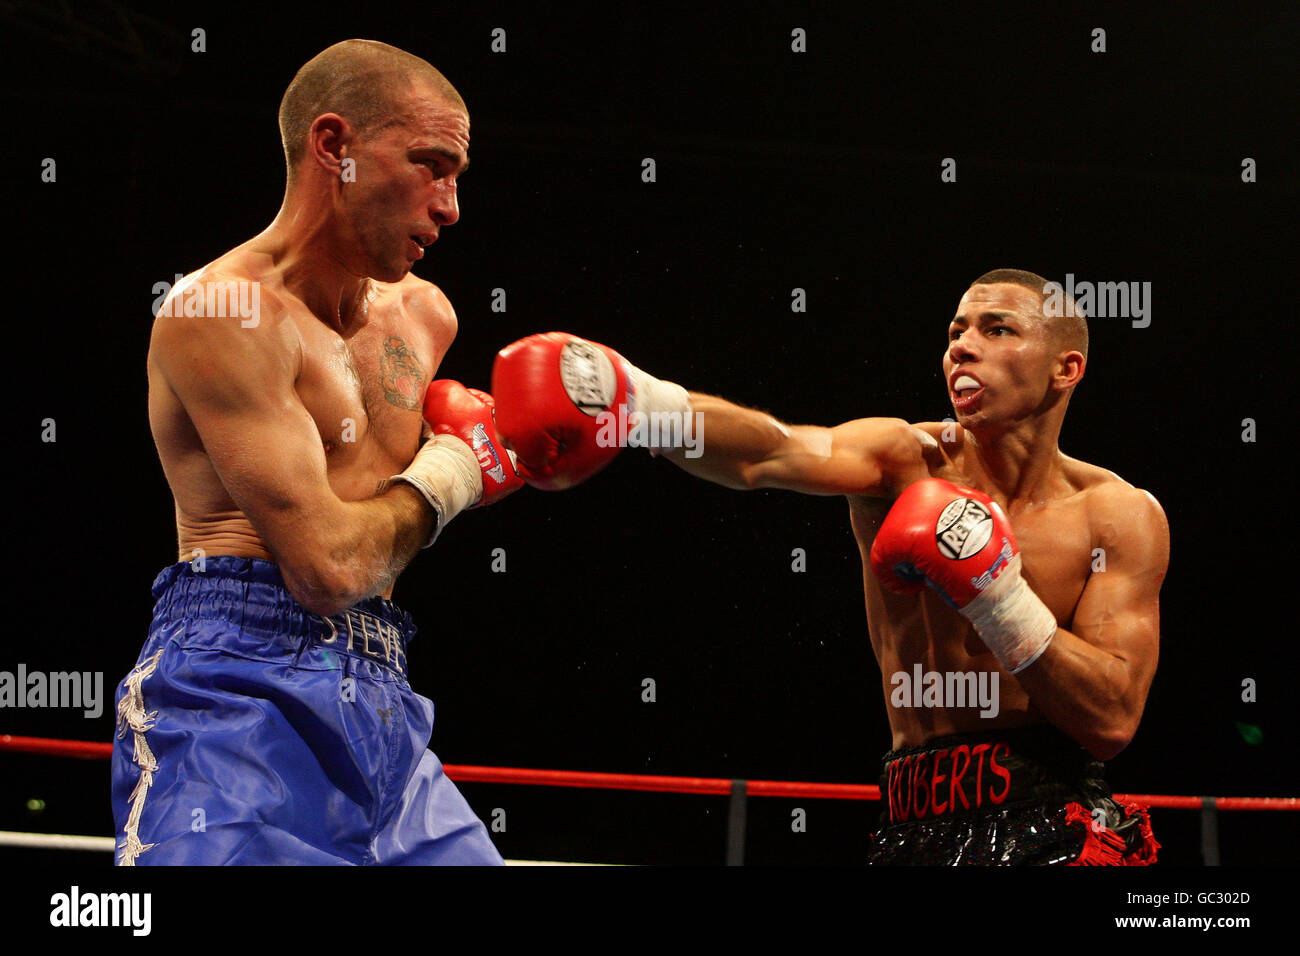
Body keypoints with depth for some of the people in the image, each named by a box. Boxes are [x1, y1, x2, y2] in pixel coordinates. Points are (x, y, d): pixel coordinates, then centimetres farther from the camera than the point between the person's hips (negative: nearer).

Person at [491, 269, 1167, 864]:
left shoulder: (1120, 517, 1)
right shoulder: (906, 461, 0)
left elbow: (1113, 720, -7)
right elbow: (771, 453, -21)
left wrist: (998, 599, -17)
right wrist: (642, 403, -40)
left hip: (1055, 825, -1)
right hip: (918, 825, 2)